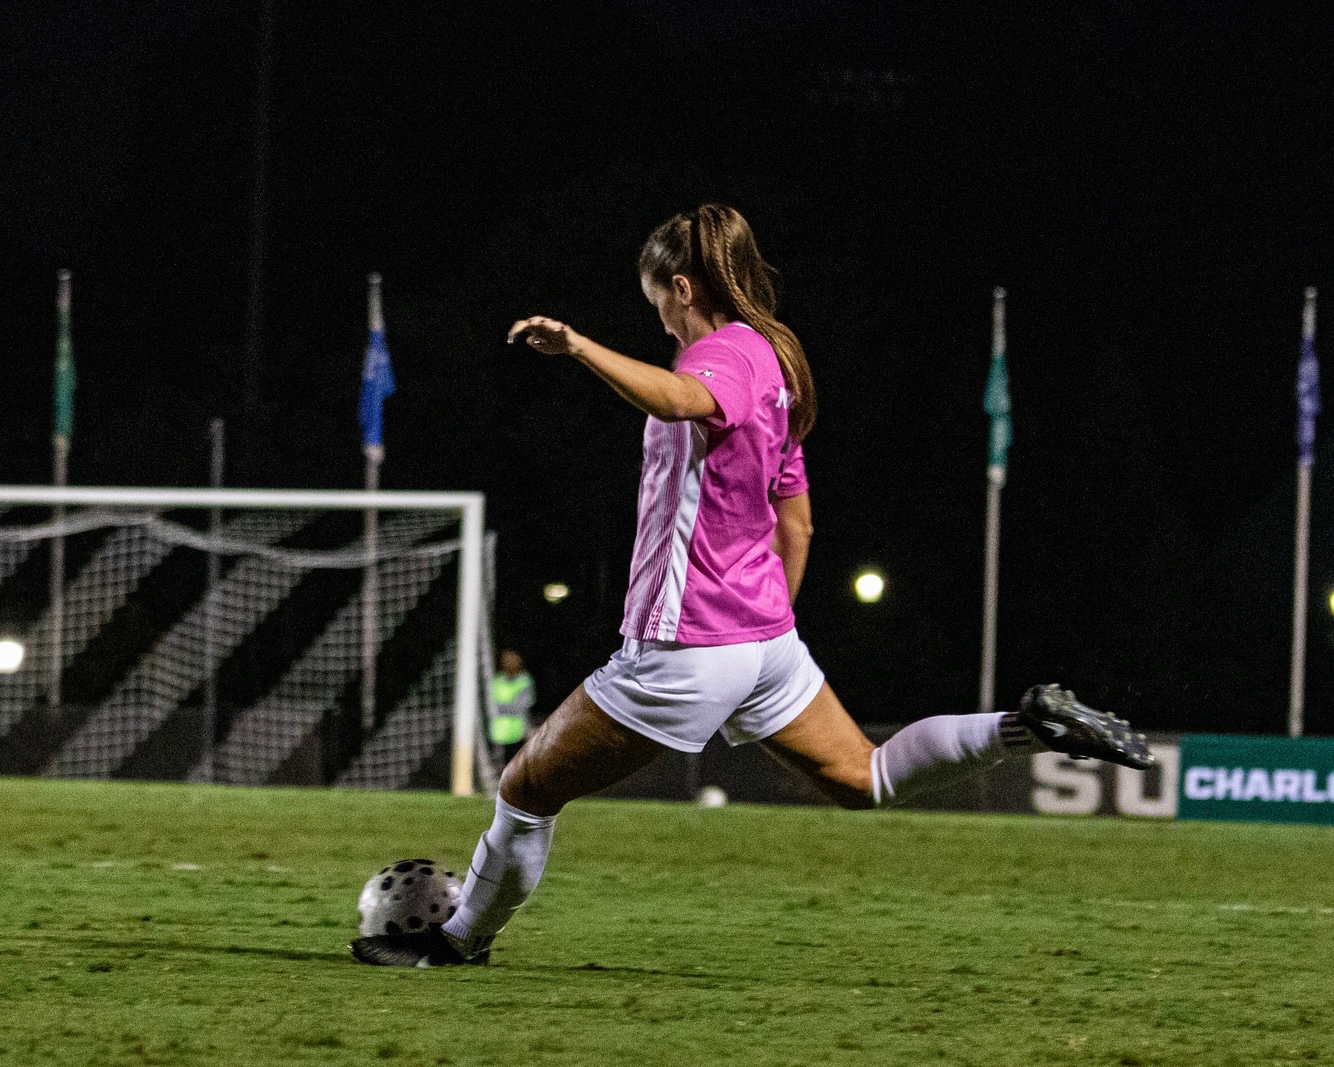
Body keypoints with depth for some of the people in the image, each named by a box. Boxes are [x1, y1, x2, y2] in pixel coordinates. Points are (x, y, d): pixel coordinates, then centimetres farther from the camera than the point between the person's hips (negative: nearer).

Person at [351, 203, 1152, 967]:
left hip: (688, 650, -9)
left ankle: (464, 938, 17)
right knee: (865, 779, 18)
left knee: (528, 790, 4)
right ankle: (1029, 724, 4)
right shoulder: (772, 364, 15)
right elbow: (795, 524, 21)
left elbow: (678, 399, -42)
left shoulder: (730, 352, -15)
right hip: (765, 633, 9)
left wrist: (577, 346, -45)